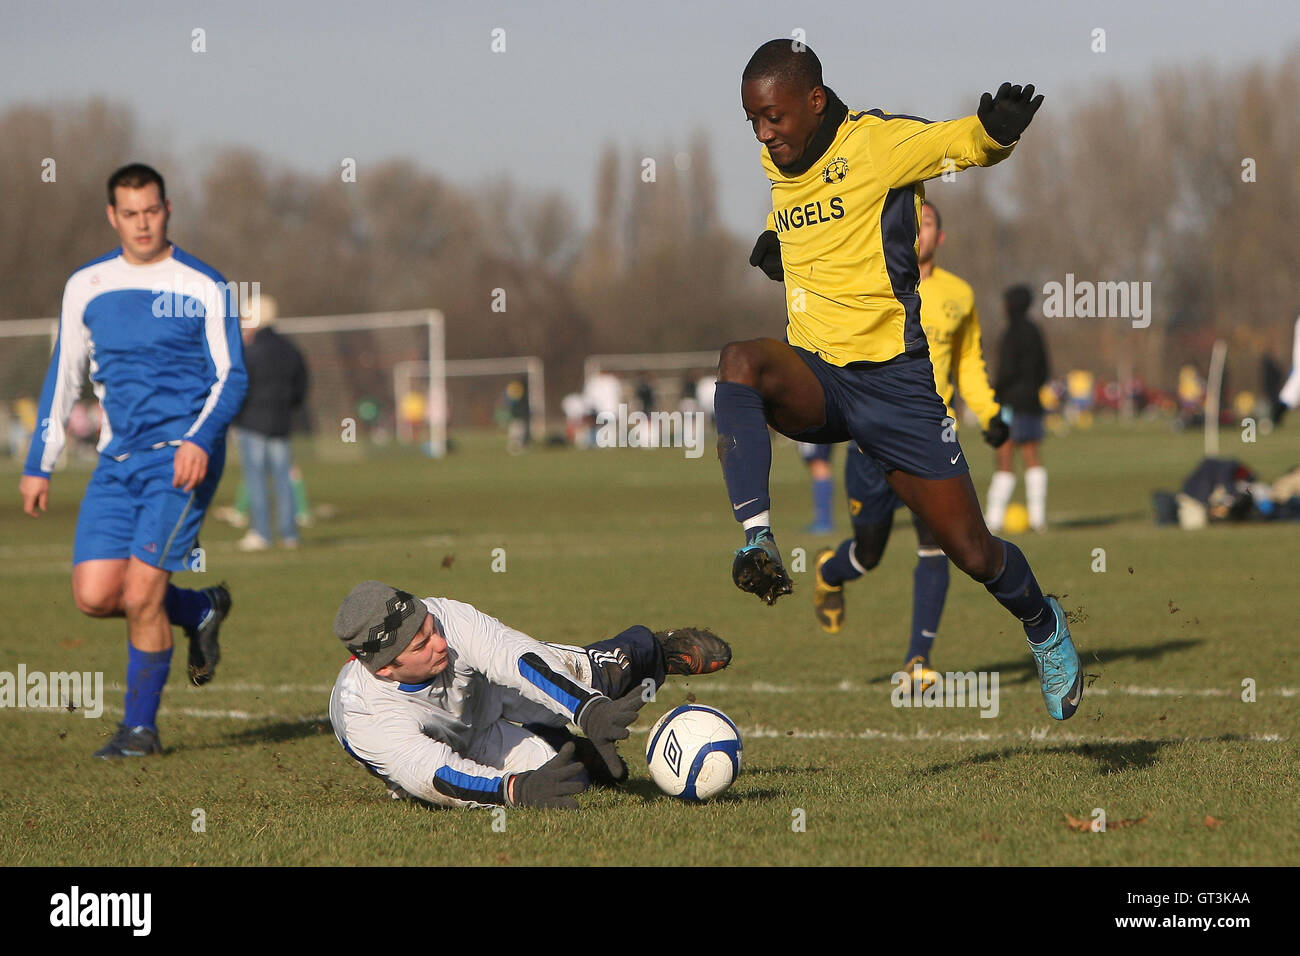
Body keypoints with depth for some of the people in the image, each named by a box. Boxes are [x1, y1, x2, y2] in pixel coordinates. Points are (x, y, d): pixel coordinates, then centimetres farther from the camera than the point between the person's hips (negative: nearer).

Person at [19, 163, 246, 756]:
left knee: (141, 593, -14)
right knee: (94, 595, -7)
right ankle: (201, 609, 21)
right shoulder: (86, 286, 9)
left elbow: (231, 378, -3)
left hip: (183, 456, -4)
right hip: (118, 459, 5)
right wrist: (39, 464, 14)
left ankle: (141, 727, 3)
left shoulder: (203, 288, -2)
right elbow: (63, 376, 17)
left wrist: (201, 440, -20)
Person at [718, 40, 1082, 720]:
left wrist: (998, 127, -40)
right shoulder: (775, 162, 10)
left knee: (972, 553, 0)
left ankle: (1043, 627, 32)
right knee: (740, 361, -33)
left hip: (892, 377, -4)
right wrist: (773, 246, 10)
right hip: (813, 376, 4)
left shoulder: (877, 141, -10)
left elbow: (970, 143, -16)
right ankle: (758, 542, -39)